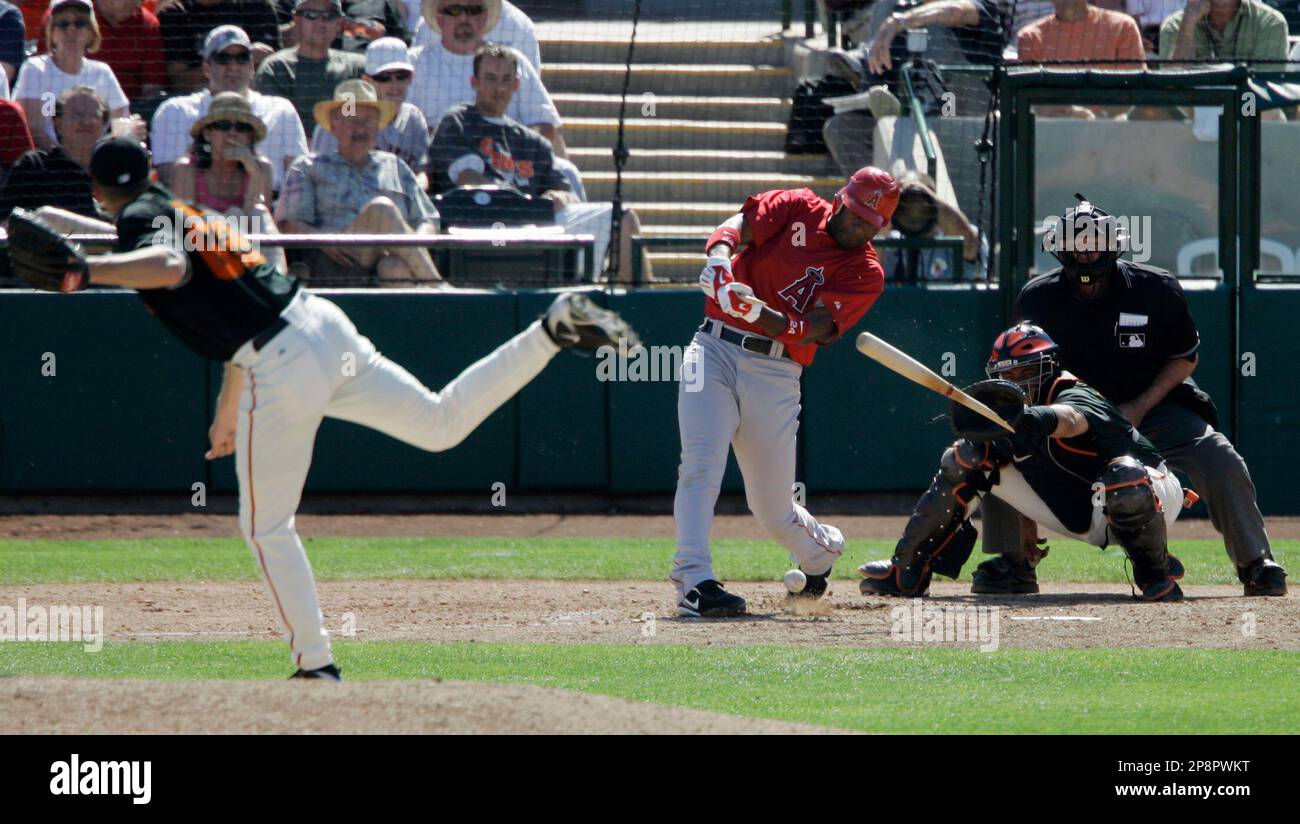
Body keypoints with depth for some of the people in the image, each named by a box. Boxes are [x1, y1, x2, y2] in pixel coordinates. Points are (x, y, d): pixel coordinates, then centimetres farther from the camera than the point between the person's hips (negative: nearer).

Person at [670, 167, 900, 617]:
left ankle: (821, 551, 39)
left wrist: (761, 312, -31)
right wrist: (720, 255, -33)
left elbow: (808, 331, -12)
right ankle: (694, 579, -25)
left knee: (774, 511, 7)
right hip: (716, 349, 0)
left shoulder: (866, 275, 1)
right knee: (701, 465, -21)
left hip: (775, 374, 0)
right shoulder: (798, 209, 6)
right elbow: (739, 225, -10)